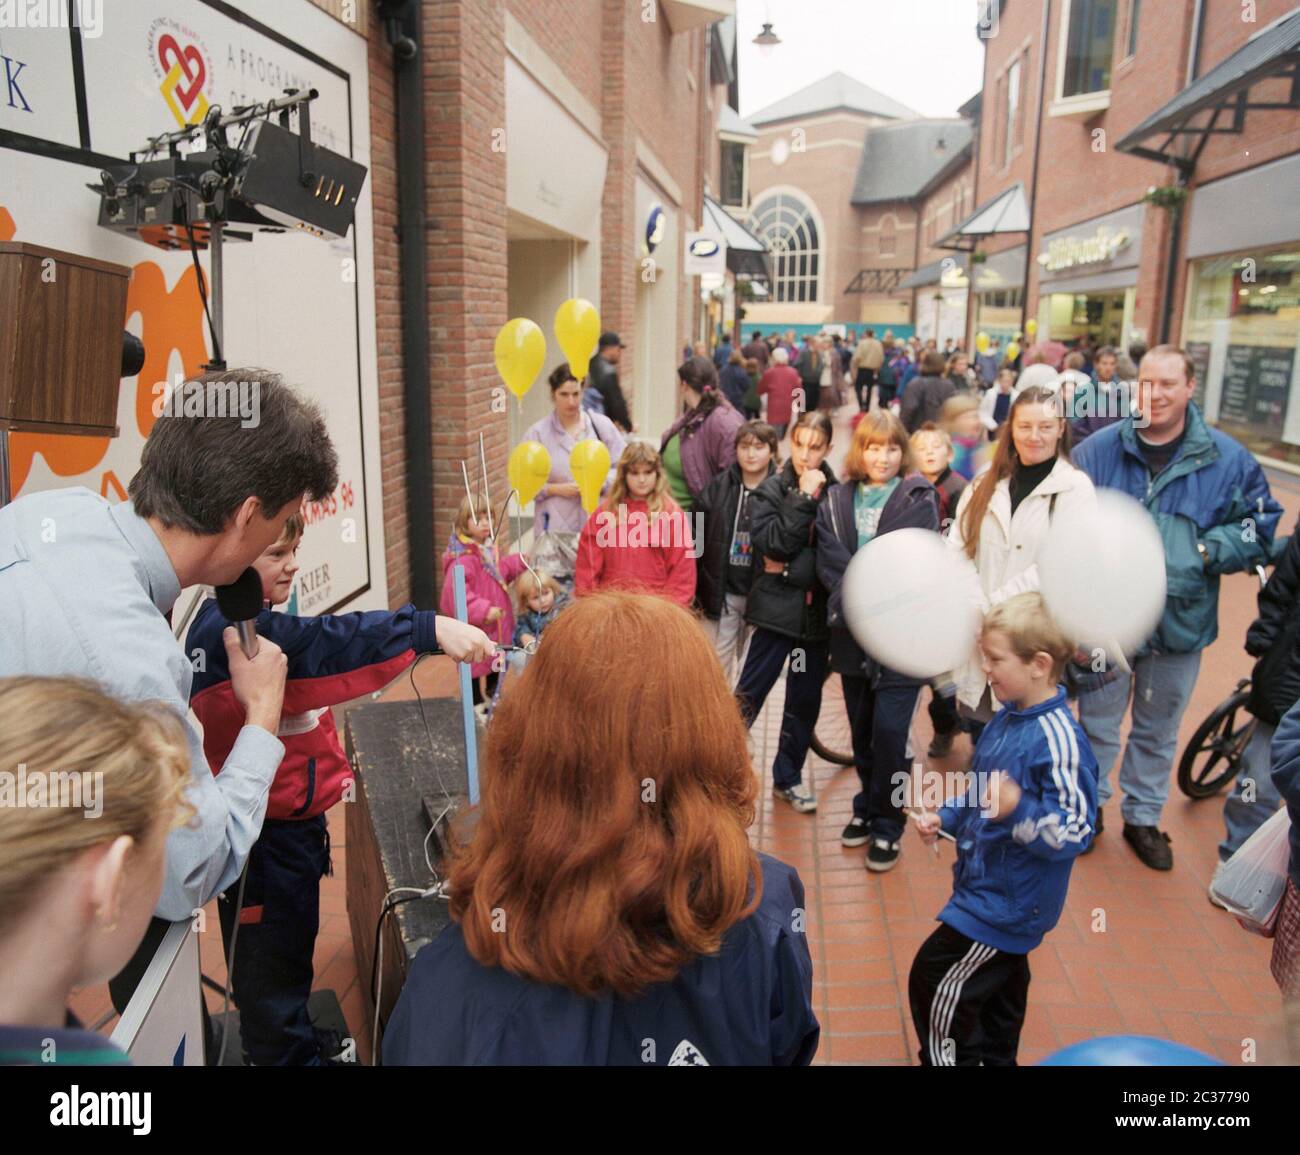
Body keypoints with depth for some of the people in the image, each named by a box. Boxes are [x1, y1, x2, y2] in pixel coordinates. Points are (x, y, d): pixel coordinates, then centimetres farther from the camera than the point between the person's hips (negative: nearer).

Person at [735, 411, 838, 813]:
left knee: (806, 699, 14)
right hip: (778, 609, -3)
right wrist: (804, 498, -16)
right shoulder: (771, 489, -2)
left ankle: (788, 777, 29)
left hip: (817, 612, 3)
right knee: (749, 694, -2)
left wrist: (793, 567, -9)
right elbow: (773, 544, -16)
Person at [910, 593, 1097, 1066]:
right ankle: (995, 1058, 43)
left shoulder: (1059, 741, -27)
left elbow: (1073, 833, -28)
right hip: (992, 888, 9)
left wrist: (1018, 810, -43)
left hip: (1007, 903, -9)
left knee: (936, 984, -2)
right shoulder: (1008, 718, 1)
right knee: (999, 989, 25)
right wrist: (945, 818, 4)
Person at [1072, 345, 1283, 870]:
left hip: (1180, 622, 2)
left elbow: (1261, 527, 1)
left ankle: (1143, 817, 37)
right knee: (1098, 723, 13)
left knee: (1159, 729, 18)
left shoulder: (1227, 458, -3)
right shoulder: (1099, 448, -7)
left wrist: (1206, 552, -15)